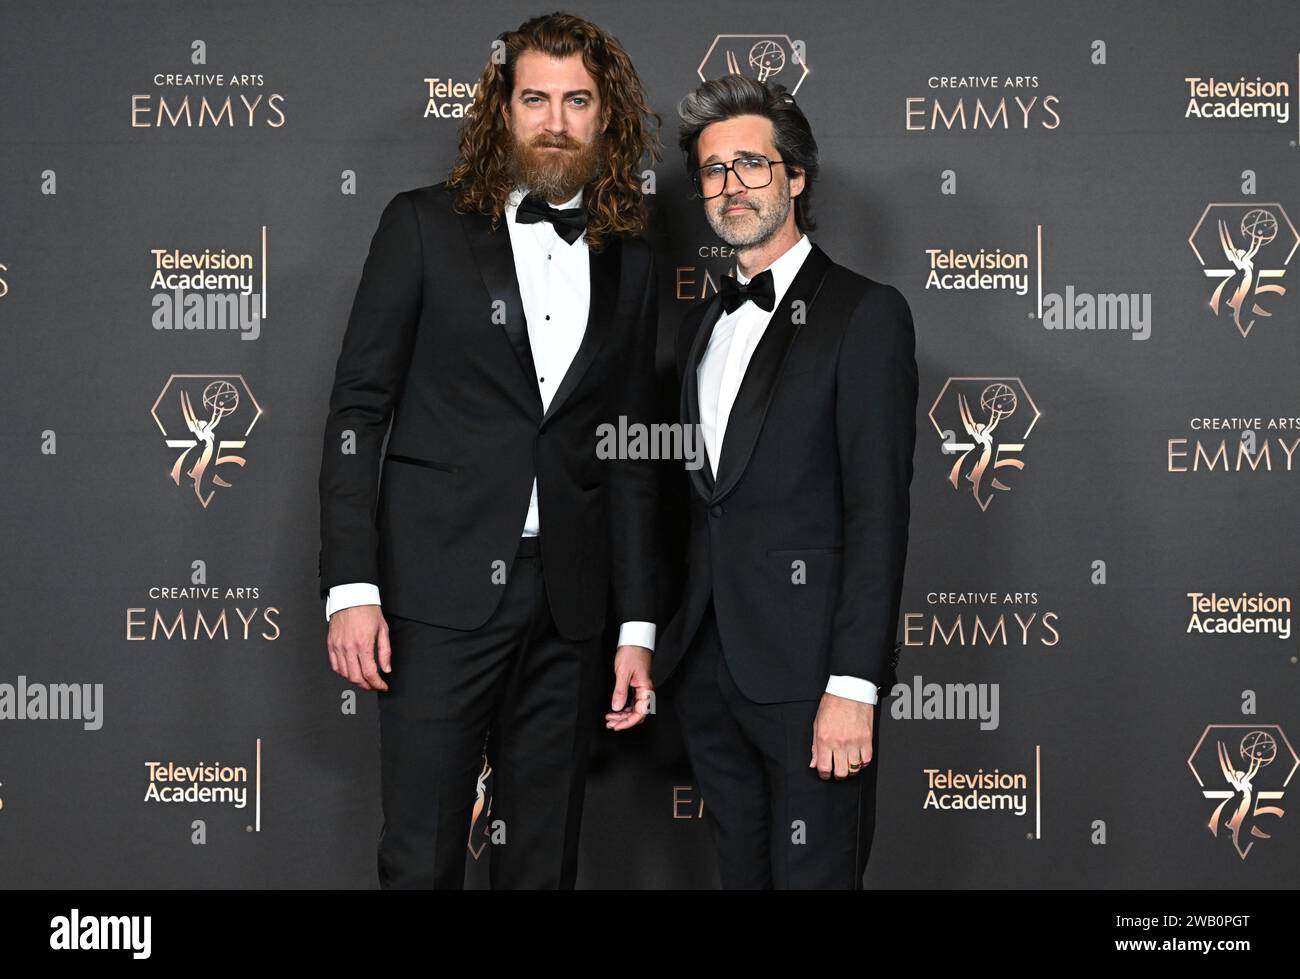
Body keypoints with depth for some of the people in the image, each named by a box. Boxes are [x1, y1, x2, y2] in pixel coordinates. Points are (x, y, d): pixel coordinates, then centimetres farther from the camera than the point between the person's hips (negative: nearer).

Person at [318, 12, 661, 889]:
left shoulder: (629, 262, 11)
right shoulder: (425, 226, 2)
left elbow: (630, 453, 13)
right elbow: (358, 409, -1)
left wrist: (638, 624, 8)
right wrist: (351, 587, -9)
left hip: (567, 603, 3)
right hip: (441, 589, -3)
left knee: (544, 857, 10)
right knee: (421, 857, -1)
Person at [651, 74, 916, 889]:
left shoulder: (864, 312, -6)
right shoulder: (702, 324, 16)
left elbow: (878, 509, -13)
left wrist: (853, 685, -19)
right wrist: (667, 641, 9)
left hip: (806, 671, -6)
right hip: (709, 667, 7)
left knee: (813, 874, -1)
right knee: (742, 872, 14)